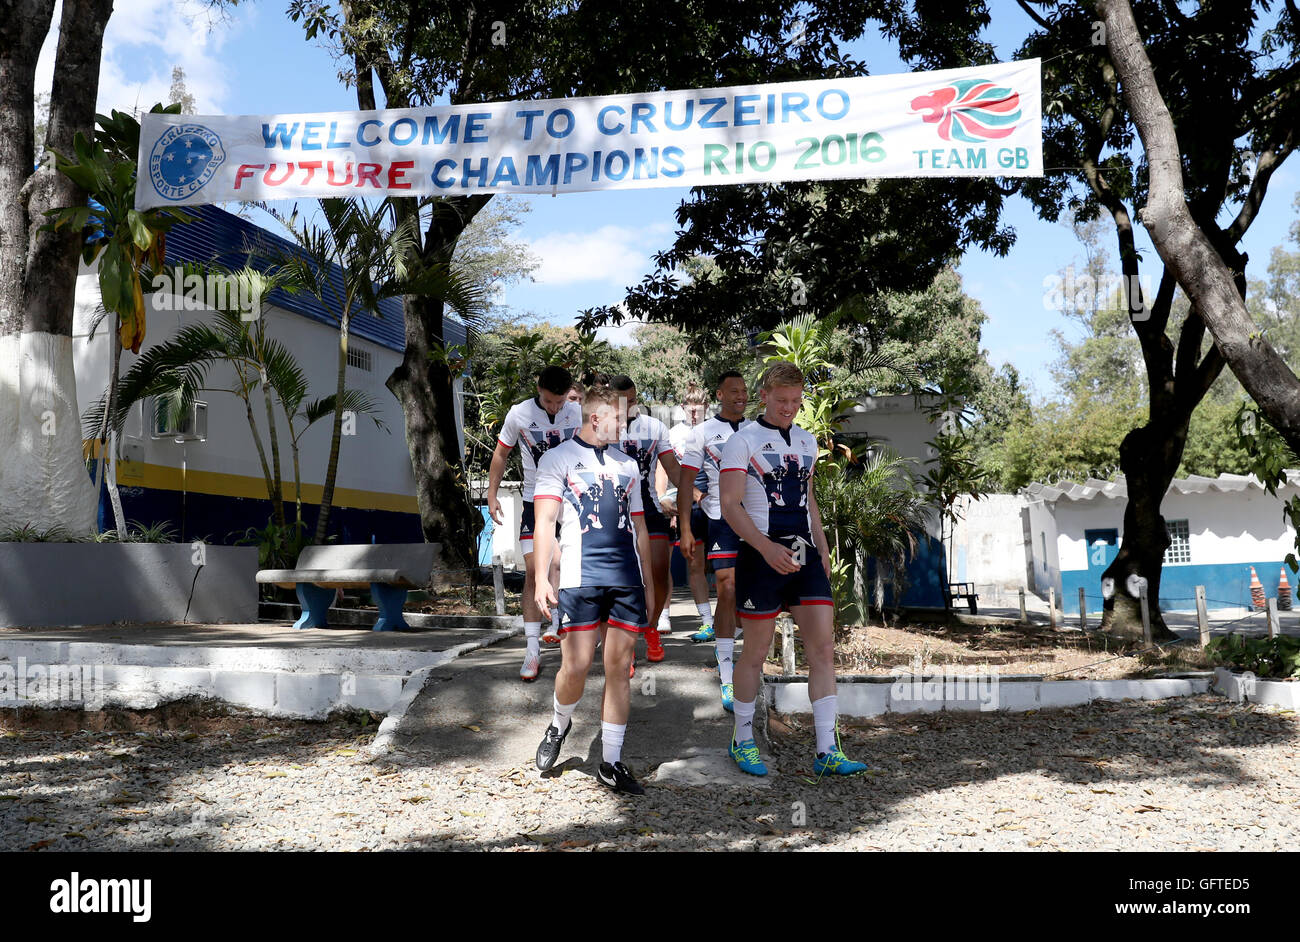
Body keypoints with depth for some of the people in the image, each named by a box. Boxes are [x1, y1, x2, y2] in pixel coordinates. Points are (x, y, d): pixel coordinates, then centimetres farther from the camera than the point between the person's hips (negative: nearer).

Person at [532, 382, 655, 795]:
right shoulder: (558, 459, 6)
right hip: (580, 578, -4)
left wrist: (648, 583, 20)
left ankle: (611, 763, 12)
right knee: (575, 668, -7)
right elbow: (545, 521, -2)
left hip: (627, 579, 4)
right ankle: (559, 725, 26)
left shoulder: (627, 464, 20)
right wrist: (542, 578, -11)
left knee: (619, 667, 3)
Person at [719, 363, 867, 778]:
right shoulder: (743, 441, -5)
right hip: (762, 556, -5)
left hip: (806, 556, 6)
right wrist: (767, 548, -24)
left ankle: (827, 753, 2)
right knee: (756, 653, 4)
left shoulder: (807, 442, 15)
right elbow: (730, 505, -12)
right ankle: (743, 741, 23)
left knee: (823, 649, -2)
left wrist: (822, 549, 16)